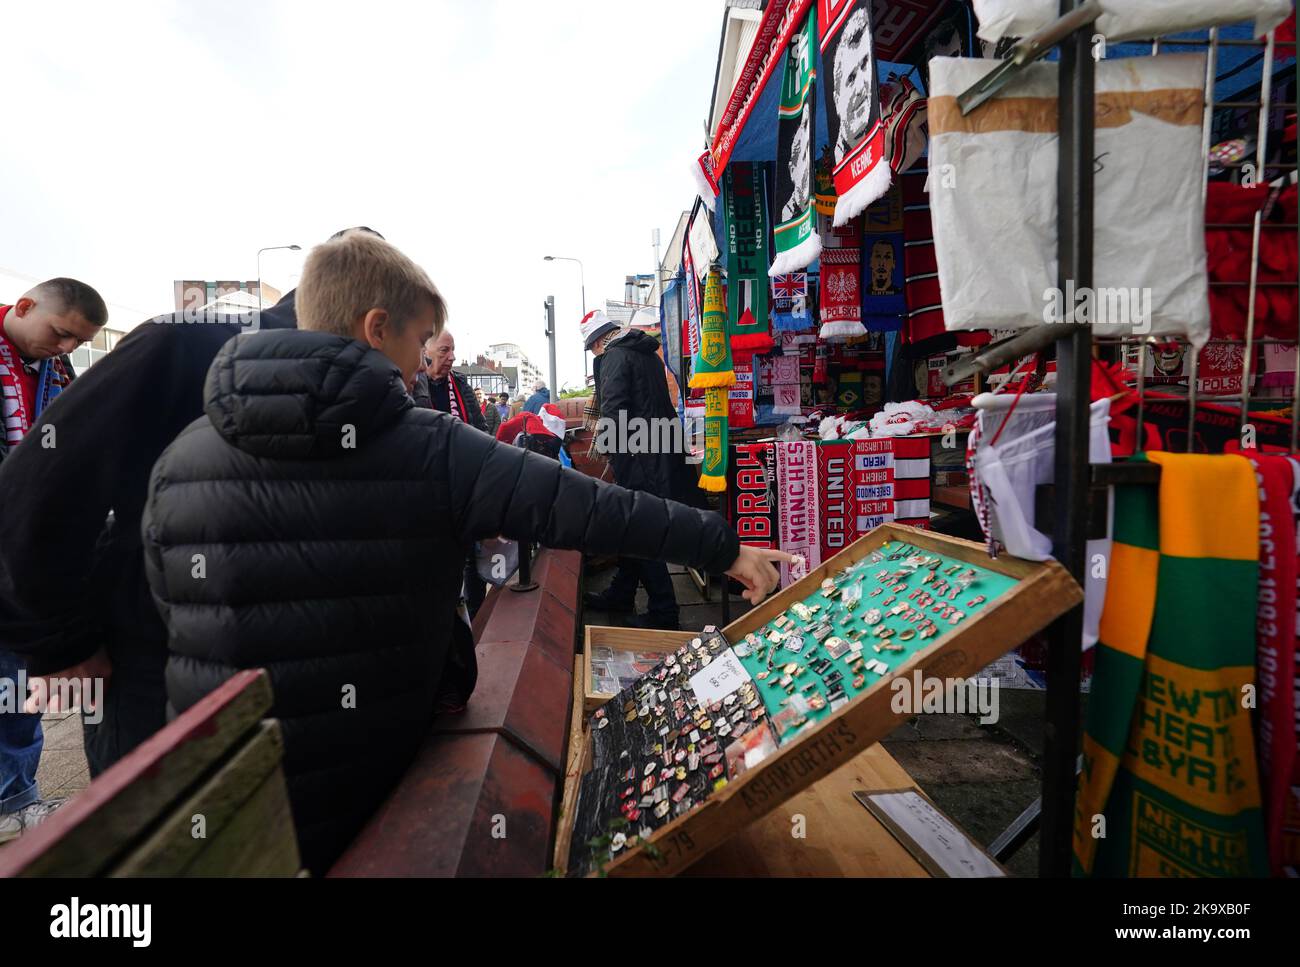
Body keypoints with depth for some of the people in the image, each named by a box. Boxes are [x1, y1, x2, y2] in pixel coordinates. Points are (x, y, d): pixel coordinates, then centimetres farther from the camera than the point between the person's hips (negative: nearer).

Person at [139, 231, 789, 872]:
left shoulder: (179, 459, -6)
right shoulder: (431, 451, -17)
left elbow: (172, 612, 4)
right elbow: (584, 507, -15)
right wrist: (724, 547, -5)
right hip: (373, 796, -3)